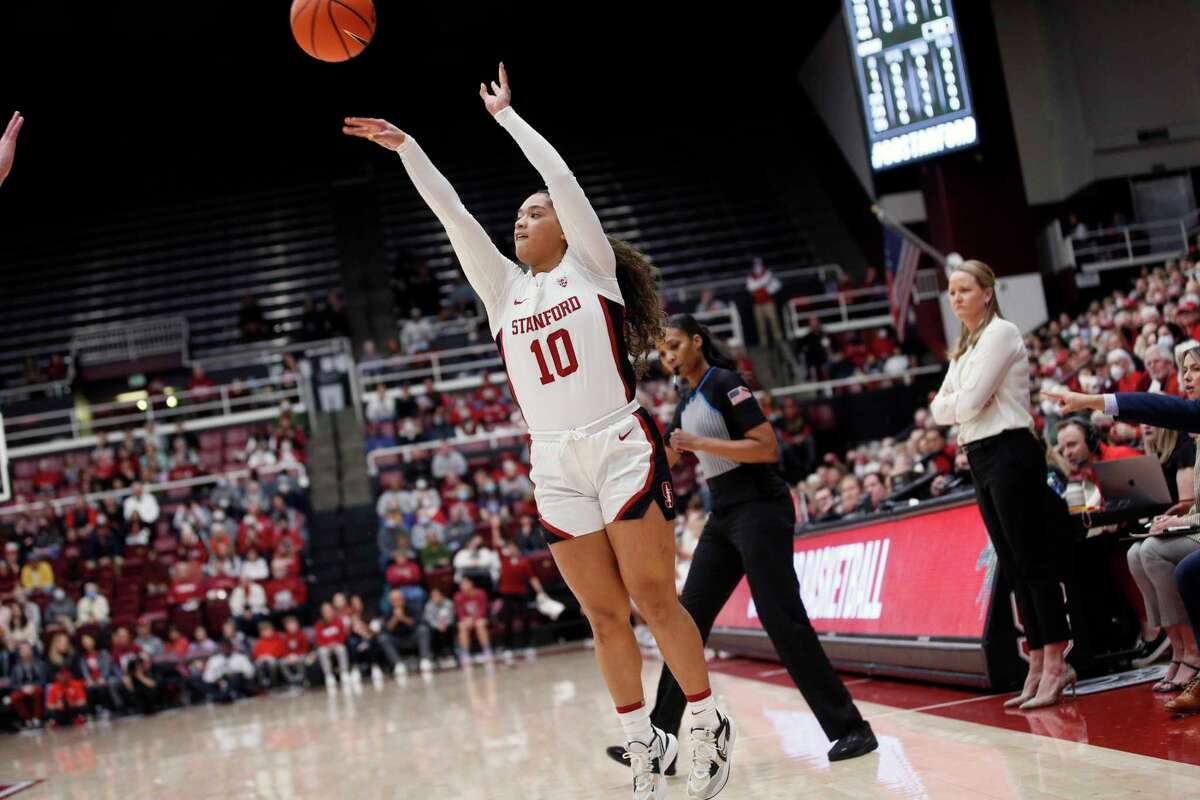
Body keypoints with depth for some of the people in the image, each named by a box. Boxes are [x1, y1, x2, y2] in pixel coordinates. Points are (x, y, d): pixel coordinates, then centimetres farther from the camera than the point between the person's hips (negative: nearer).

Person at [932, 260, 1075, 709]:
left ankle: (1055, 666, -7)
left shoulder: (1001, 333, -8)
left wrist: (956, 404, 4)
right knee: (1014, 569, 8)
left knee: (1033, 563, -8)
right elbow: (940, 410, 13)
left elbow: (971, 402, -16)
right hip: (981, 459, 9)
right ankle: (1039, 669, 12)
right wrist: (961, 405, -6)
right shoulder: (965, 347, 19)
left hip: (1009, 453, -9)